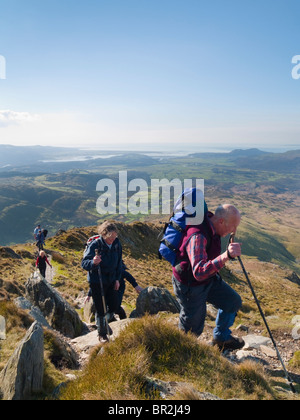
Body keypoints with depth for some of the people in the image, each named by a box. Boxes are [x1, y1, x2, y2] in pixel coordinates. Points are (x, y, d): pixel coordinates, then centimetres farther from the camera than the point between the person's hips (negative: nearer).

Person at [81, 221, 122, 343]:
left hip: (111, 281, 5)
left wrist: (117, 279, 6)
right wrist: (93, 262, -43)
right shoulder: (95, 245, -21)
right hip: (97, 282, -5)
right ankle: (102, 334, 24)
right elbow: (84, 263, -21)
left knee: (114, 307, 9)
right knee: (101, 310, 3)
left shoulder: (117, 243, -5)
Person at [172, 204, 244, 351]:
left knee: (233, 302, 12)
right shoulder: (198, 236, -38)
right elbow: (199, 272, -47)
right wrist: (226, 256, -56)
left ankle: (221, 338, 35)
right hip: (190, 286, -8)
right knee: (193, 330, 9)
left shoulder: (211, 226, -8)